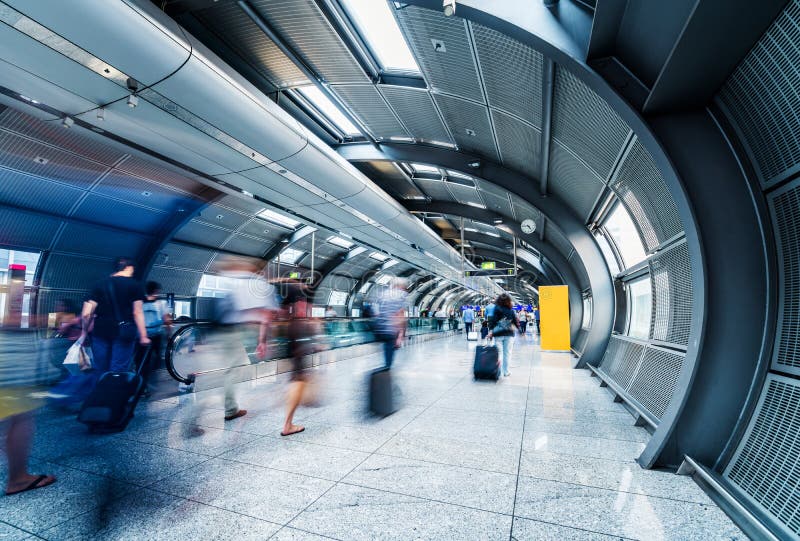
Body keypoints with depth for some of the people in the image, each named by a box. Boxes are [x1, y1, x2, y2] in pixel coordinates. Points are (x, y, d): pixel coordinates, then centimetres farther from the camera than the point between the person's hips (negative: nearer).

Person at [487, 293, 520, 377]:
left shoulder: (496, 309, -5)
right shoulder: (511, 310, 0)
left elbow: (492, 320, -11)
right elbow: (515, 321, 6)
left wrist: (490, 330, -13)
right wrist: (519, 329, 21)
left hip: (498, 334, -1)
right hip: (509, 334, 1)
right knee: (507, 353, 9)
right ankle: (506, 371, 15)